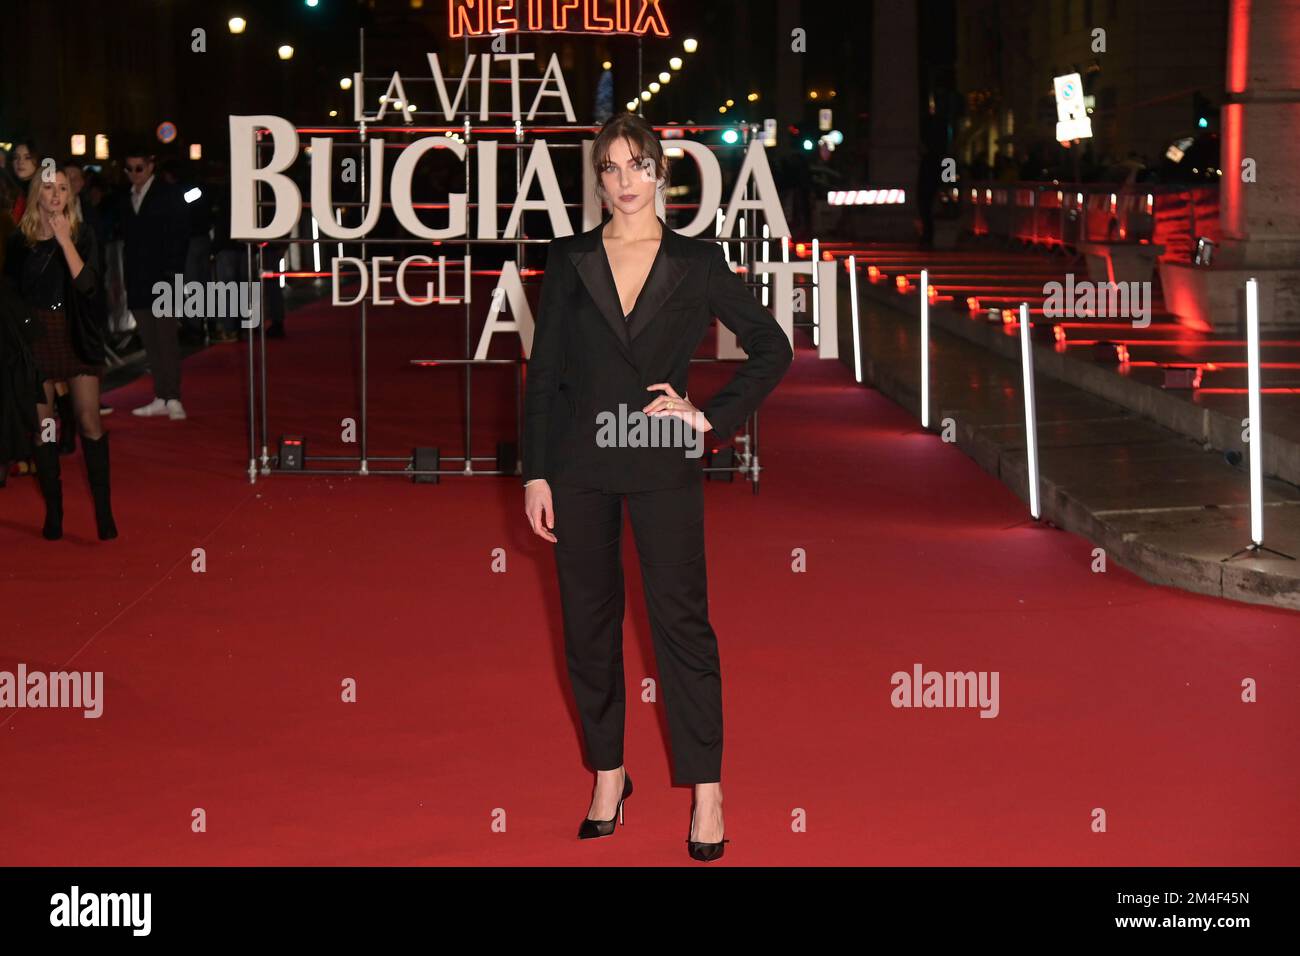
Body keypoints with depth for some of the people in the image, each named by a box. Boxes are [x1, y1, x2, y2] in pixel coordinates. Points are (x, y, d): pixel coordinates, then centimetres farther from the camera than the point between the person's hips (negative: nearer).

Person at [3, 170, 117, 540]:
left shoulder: (82, 235, 1)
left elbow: (87, 284, -12)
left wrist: (64, 240, -17)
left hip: (76, 336, -1)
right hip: (35, 338, 1)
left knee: (90, 422, -7)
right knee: (43, 427, 3)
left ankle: (103, 510, -2)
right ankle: (53, 512, 11)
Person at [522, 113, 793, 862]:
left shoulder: (696, 262, 1)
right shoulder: (570, 261, 4)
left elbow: (773, 348, 6)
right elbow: (543, 373, 4)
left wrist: (710, 418, -3)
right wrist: (536, 473, -1)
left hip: (663, 465, -2)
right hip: (581, 463, 2)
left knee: (681, 618, -3)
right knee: (590, 620, 8)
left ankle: (707, 790, 6)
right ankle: (610, 773, 22)